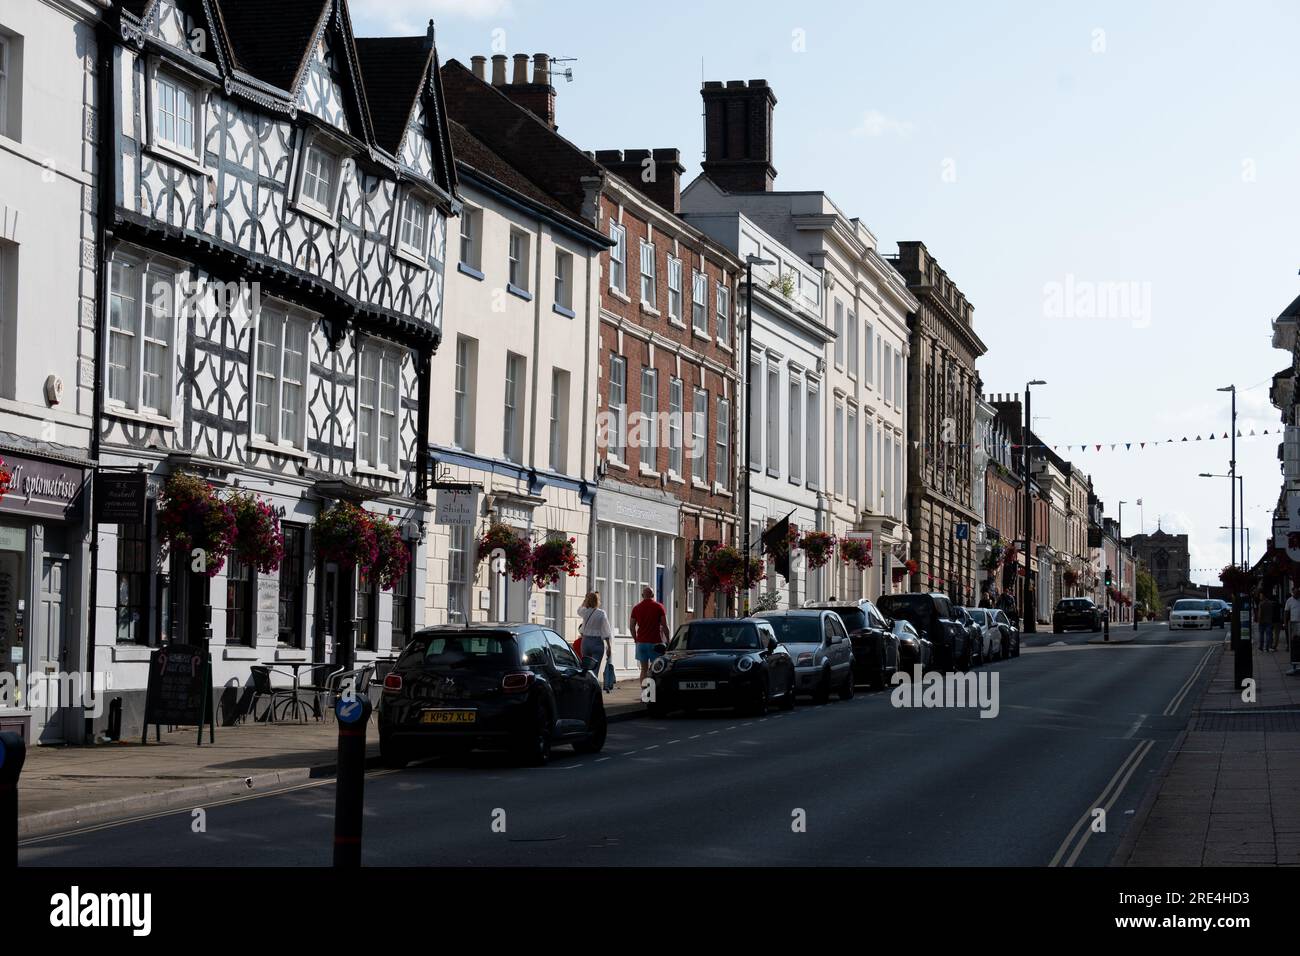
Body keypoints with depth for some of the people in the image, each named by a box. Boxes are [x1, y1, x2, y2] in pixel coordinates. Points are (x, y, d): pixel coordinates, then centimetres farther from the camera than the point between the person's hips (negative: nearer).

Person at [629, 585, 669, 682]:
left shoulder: (636, 608, 6)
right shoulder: (659, 607, -2)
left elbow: (631, 626, 7)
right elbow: (664, 626, -4)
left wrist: (636, 639, 19)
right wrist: (667, 640, 4)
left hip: (641, 642, 3)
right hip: (655, 641, -3)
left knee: (644, 669, 6)